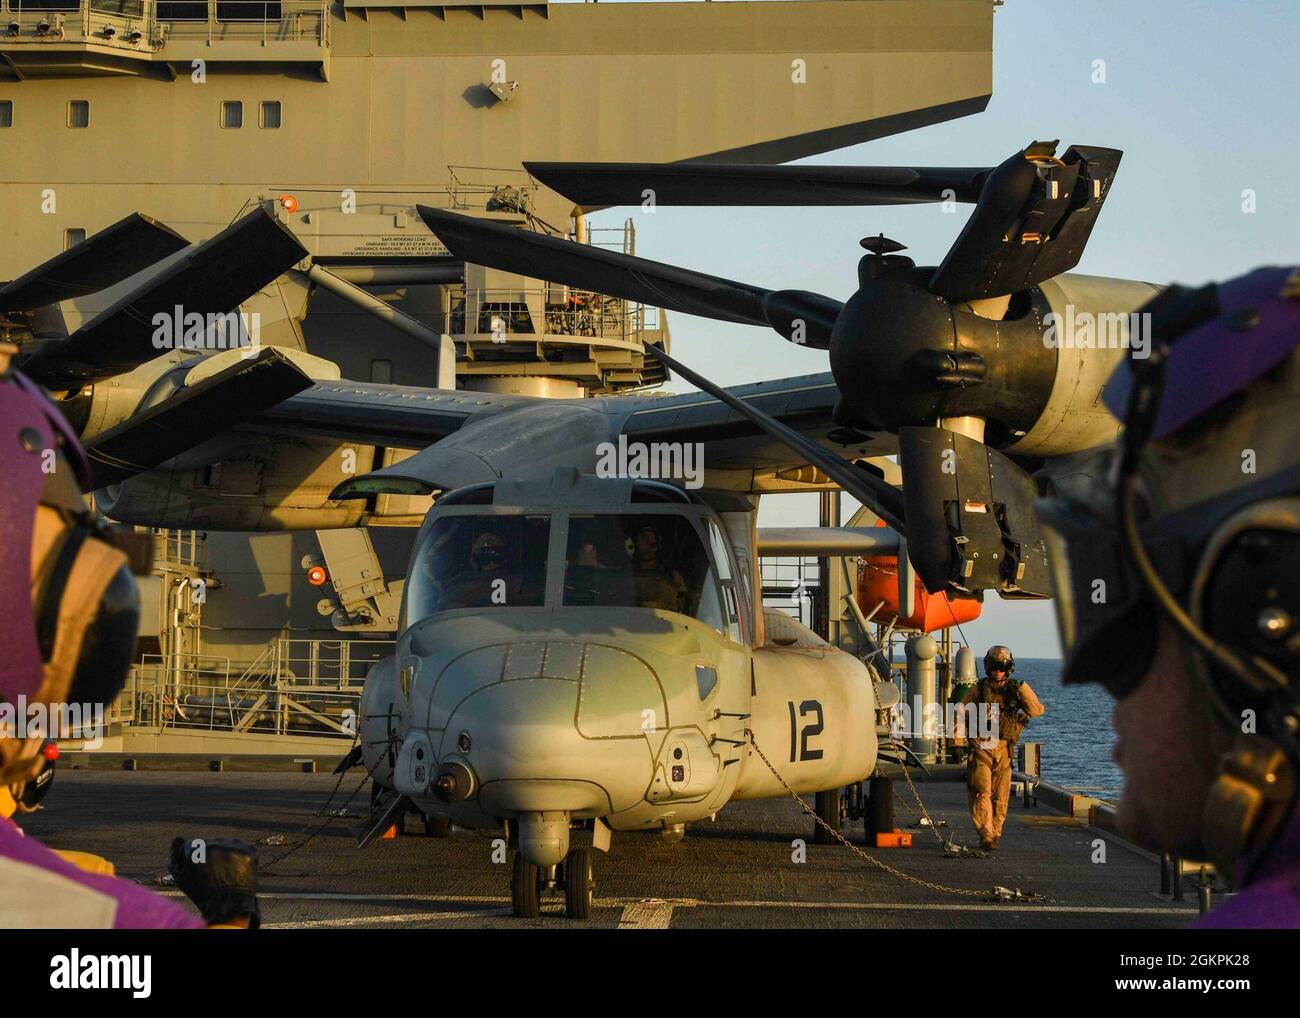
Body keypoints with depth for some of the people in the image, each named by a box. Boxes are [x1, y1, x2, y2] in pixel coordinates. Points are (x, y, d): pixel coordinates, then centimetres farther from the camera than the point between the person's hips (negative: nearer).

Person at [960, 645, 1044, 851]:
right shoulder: (979, 689, 4)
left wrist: (1022, 691, -18)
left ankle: (995, 834, 18)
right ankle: (986, 836, -14)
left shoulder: (1016, 689, 7)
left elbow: (1037, 710, -5)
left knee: (1000, 797, 5)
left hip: (1003, 750, 2)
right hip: (980, 748, -2)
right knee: (982, 794, -12)